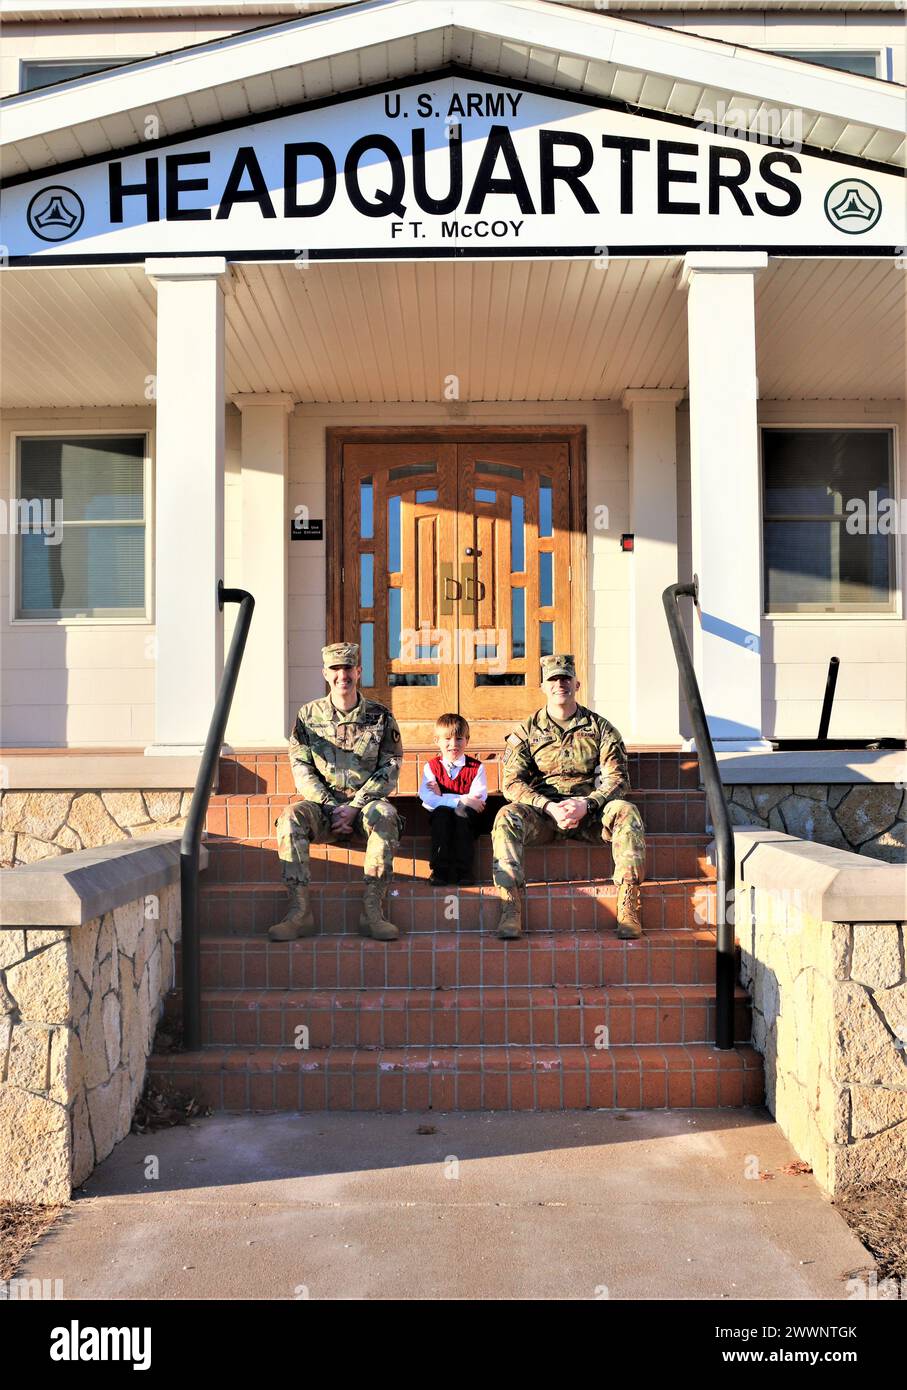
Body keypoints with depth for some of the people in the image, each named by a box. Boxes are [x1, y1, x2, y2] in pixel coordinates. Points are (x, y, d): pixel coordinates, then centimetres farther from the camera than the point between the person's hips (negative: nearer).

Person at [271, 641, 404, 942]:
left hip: (366, 802, -1)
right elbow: (301, 768, 2)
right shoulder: (309, 715, 6)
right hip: (324, 804, 1)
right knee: (291, 817, -30)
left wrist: (354, 807, -14)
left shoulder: (380, 716, 3)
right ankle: (300, 911, -30)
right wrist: (330, 807, -12)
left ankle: (372, 910, -33)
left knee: (384, 816, -35)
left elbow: (390, 768, -2)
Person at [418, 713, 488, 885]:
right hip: (439, 817, 1)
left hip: (467, 819, 0)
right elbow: (427, 797, -15)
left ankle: (464, 869, -28)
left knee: (462, 812, -32)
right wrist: (461, 800, -26)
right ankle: (440, 869, -27)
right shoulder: (431, 766, 3)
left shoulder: (476, 768, 2)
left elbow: (479, 799, -13)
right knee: (442, 812, -31)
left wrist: (442, 796, -18)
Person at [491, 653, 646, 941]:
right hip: (543, 813, 0)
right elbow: (511, 782, -2)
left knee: (626, 812, -30)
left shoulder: (600, 727, 8)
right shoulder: (527, 730, 7)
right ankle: (510, 909, -36)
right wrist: (549, 807, -17)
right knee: (507, 816, -31)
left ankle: (627, 907, -32)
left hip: (589, 812, 0)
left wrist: (586, 804, -19)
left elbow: (618, 778, 0)